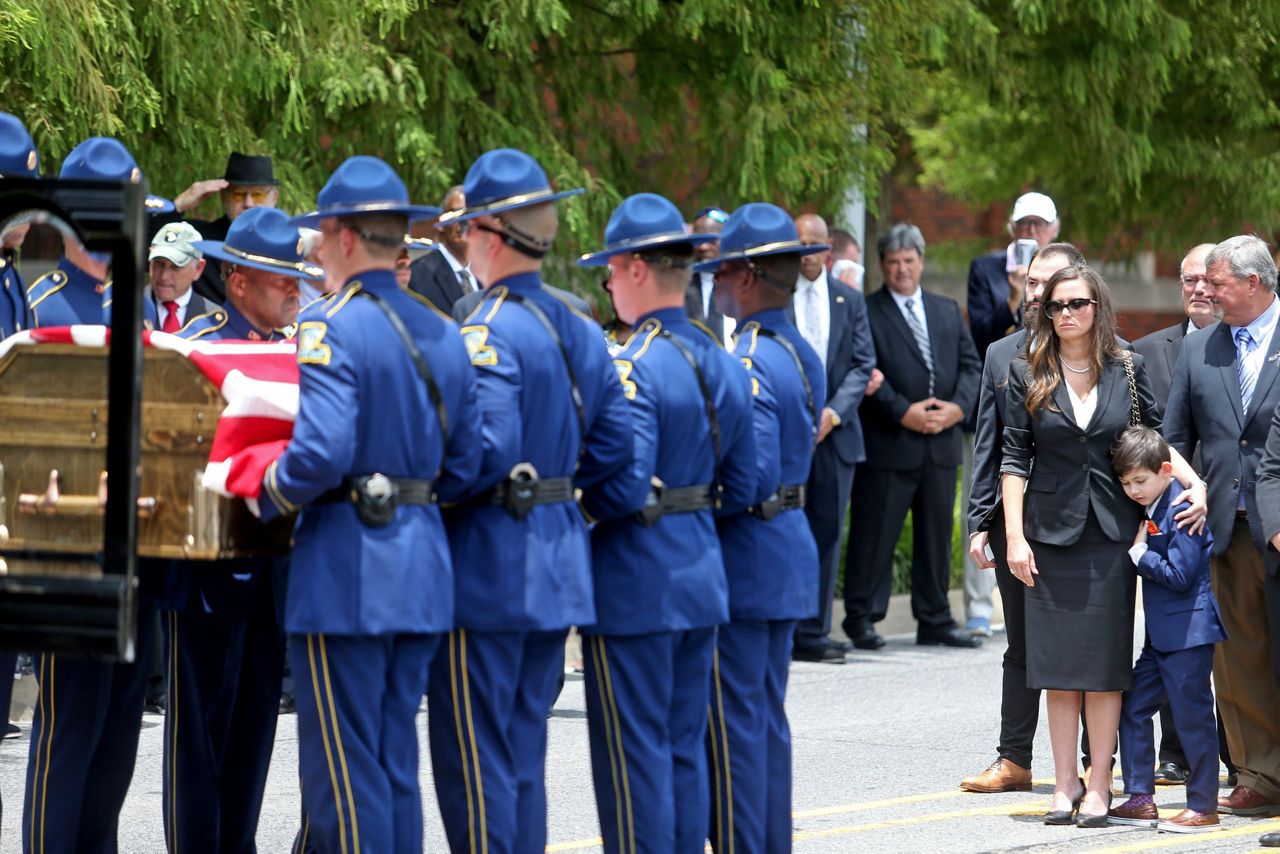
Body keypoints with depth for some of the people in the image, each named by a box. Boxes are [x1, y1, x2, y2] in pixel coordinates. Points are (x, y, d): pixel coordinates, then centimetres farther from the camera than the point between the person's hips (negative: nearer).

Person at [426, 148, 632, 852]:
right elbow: (615, 444, 10)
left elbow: (486, 449, -25)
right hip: (559, 564, 8)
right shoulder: (580, 331, 10)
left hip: (488, 567, -8)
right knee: (524, 753, 15)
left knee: (472, 758, -2)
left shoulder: (489, 332, -16)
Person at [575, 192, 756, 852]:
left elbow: (625, 486, -25)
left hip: (635, 581, -8)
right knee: (686, 747, 13)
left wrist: (576, 501, -7)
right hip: (702, 573, 8)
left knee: (633, 752, -1)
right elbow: (740, 488, 12)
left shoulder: (632, 368, -18)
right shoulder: (725, 366, 8)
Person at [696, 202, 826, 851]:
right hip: (792, 551, 9)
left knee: (732, 723, -3)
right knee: (767, 716, 15)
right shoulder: (804, 356, 11)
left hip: (742, 556, -9)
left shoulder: (747, 365, -19)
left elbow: (754, 476, -26)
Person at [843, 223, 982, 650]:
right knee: (875, 534, -3)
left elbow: (971, 365, 13)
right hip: (887, 443, -5)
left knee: (937, 534, 10)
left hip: (942, 441, 5)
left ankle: (935, 622, 17)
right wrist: (903, 412, -17)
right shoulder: (866, 312, -1)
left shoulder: (947, 311, 17)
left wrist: (958, 405, -5)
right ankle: (861, 619, 4)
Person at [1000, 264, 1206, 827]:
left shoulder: (1126, 371, 5)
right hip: (1051, 534, 0)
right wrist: (1014, 535, -5)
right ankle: (1065, 783, 7)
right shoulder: (1028, 375, 3)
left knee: (1105, 663, 0)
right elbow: (1015, 458, 1)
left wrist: (1196, 483, -6)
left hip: (1110, 533, 0)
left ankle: (1099, 784, 4)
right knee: (1058, 661, 2)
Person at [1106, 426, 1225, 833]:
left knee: (1192, 715, -3)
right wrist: (1137, 551, 2)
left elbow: (1179, 575, -20)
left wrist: (1139, 554, -13)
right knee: (1133, 706, 11)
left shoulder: (1182, 511, -17)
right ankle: (1141, 799, 16)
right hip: (1161, 634, 10)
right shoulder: (1150, 510, 10)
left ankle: (1203, 807, 5)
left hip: (1188, 632, -10)